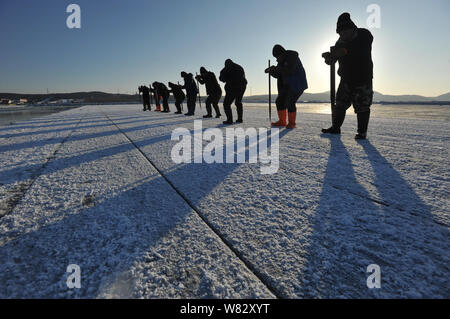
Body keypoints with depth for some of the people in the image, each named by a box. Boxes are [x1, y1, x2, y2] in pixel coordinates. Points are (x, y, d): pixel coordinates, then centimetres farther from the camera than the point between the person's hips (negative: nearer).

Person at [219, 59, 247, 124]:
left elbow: (222, 79, 2)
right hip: (242, 86, 6)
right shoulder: (240, 67, 17)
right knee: (238, 102, 23)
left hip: (232, 87, -6)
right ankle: (240, 119, 20)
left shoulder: (226, 69, -1)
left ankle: (229, 120, -12)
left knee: (227, 104, 0)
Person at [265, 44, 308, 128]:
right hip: (287, 85, 9)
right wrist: (271, 71, -7)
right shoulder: (281, 61, 9)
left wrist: (277, 68, -25)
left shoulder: (292, 56, -15)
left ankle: (292, 123, -3)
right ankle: (282, 122, 13)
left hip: (297, 84, -9)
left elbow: (290, 70, -28)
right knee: (280, 101, 4)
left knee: (290, 103, -18)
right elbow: (277, 75, 10)